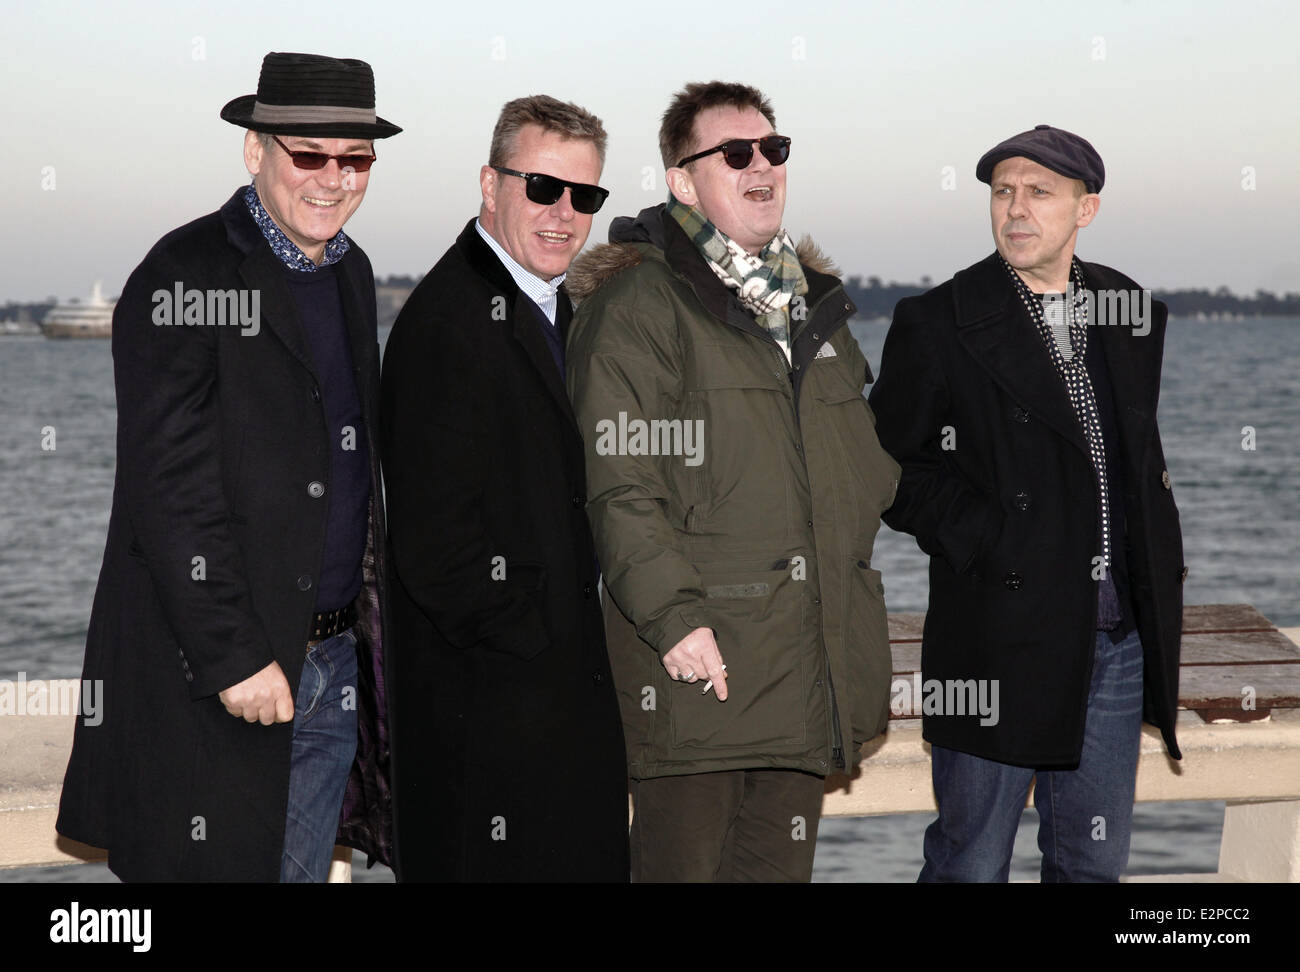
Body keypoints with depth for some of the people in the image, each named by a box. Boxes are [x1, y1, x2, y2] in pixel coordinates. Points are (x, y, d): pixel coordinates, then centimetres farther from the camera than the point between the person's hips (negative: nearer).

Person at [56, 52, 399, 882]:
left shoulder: (351, 272, 12)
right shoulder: (185, 277, -12)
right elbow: (171, 496, -17)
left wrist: (366, 634, 14)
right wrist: (235, 658, -19)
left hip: (336, 668, 7)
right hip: (214, 682, -7)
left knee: (303, 867, 13)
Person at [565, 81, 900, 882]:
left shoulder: (815, 304, 20)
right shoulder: (639, 304, -5)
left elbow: (865, 460, 30)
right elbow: (619, 485, -13)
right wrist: (674, 615, -20)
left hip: (811, 663, 7)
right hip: (698, 665, -7)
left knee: (783, 864, 11)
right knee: (683, 863, -3)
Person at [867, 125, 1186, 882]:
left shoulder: (1133, 315, 10)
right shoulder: (938, 324, -5)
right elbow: (894, 466, -5)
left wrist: (1162, 569, 10)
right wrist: (984, 543, -15)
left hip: (1120, 639, 5)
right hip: (1002, 636, -4)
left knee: (1096, 860, 13)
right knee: (971, 860, 4)